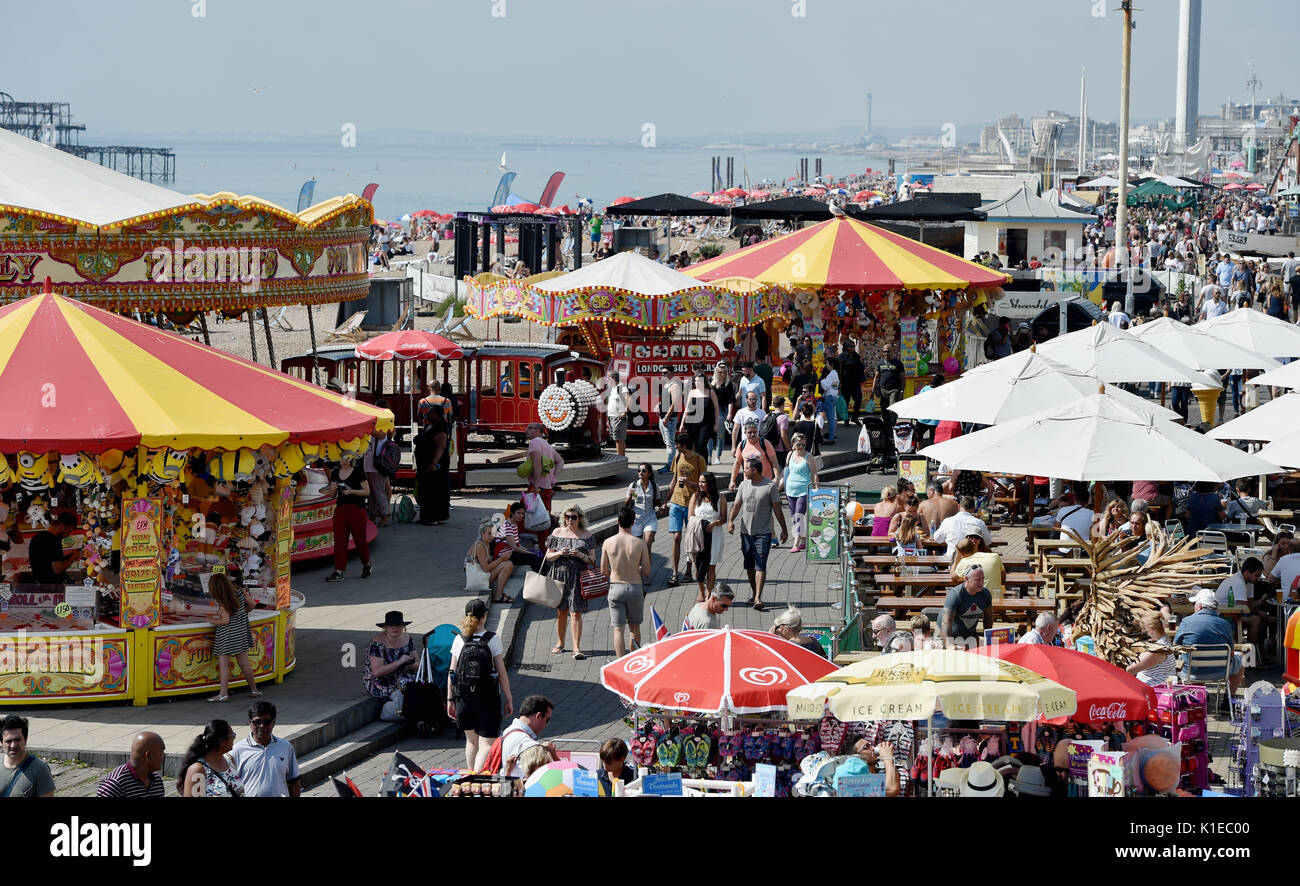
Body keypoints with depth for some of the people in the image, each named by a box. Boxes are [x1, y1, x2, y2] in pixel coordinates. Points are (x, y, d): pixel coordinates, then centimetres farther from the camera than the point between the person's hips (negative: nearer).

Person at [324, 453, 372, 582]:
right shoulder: (335, 473, 9)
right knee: (339, 540, -2)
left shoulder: (358, 472, -6)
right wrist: (333, 489, -7)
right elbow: (332, 494, 16)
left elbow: (367, 491, -6)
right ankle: (338, 572, -3)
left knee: (360, 539, 5)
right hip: (340, 508, 5)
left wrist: (351, 491, -20)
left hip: (357, 509, -4)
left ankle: (366, 565, 28)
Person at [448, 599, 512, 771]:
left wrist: (450, 700, 9)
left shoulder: (459, 640, -3)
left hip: (464, 698, 3)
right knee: (486, 744, -2)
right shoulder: (493, 639, -10)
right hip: (488, 699, -3)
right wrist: (509, 699, 1)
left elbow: (451, 673, 0)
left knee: (471, 741, 21)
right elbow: (502, 673, -8)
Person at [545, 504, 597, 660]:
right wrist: (559, 553, -12)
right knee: (561, 611, 11)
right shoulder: (557, 533, 6)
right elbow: (548, 556, 8)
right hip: (560, 576, 2)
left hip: (578, 578, -2)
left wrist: (581, 555, -16)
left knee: (576, 613, -7)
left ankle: (576, 648, -7)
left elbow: (592, 560, 4)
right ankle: (560, 643, 27)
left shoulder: (586, 536, 3)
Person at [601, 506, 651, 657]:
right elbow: (647, 571, -2)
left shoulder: (608, 543, -6)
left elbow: (603, 570, 2)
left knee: (618, 630, 1)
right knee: (634, 627, 18)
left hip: (615, 588, 0)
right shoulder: (640, 544, -8)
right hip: (634, 588, 0)